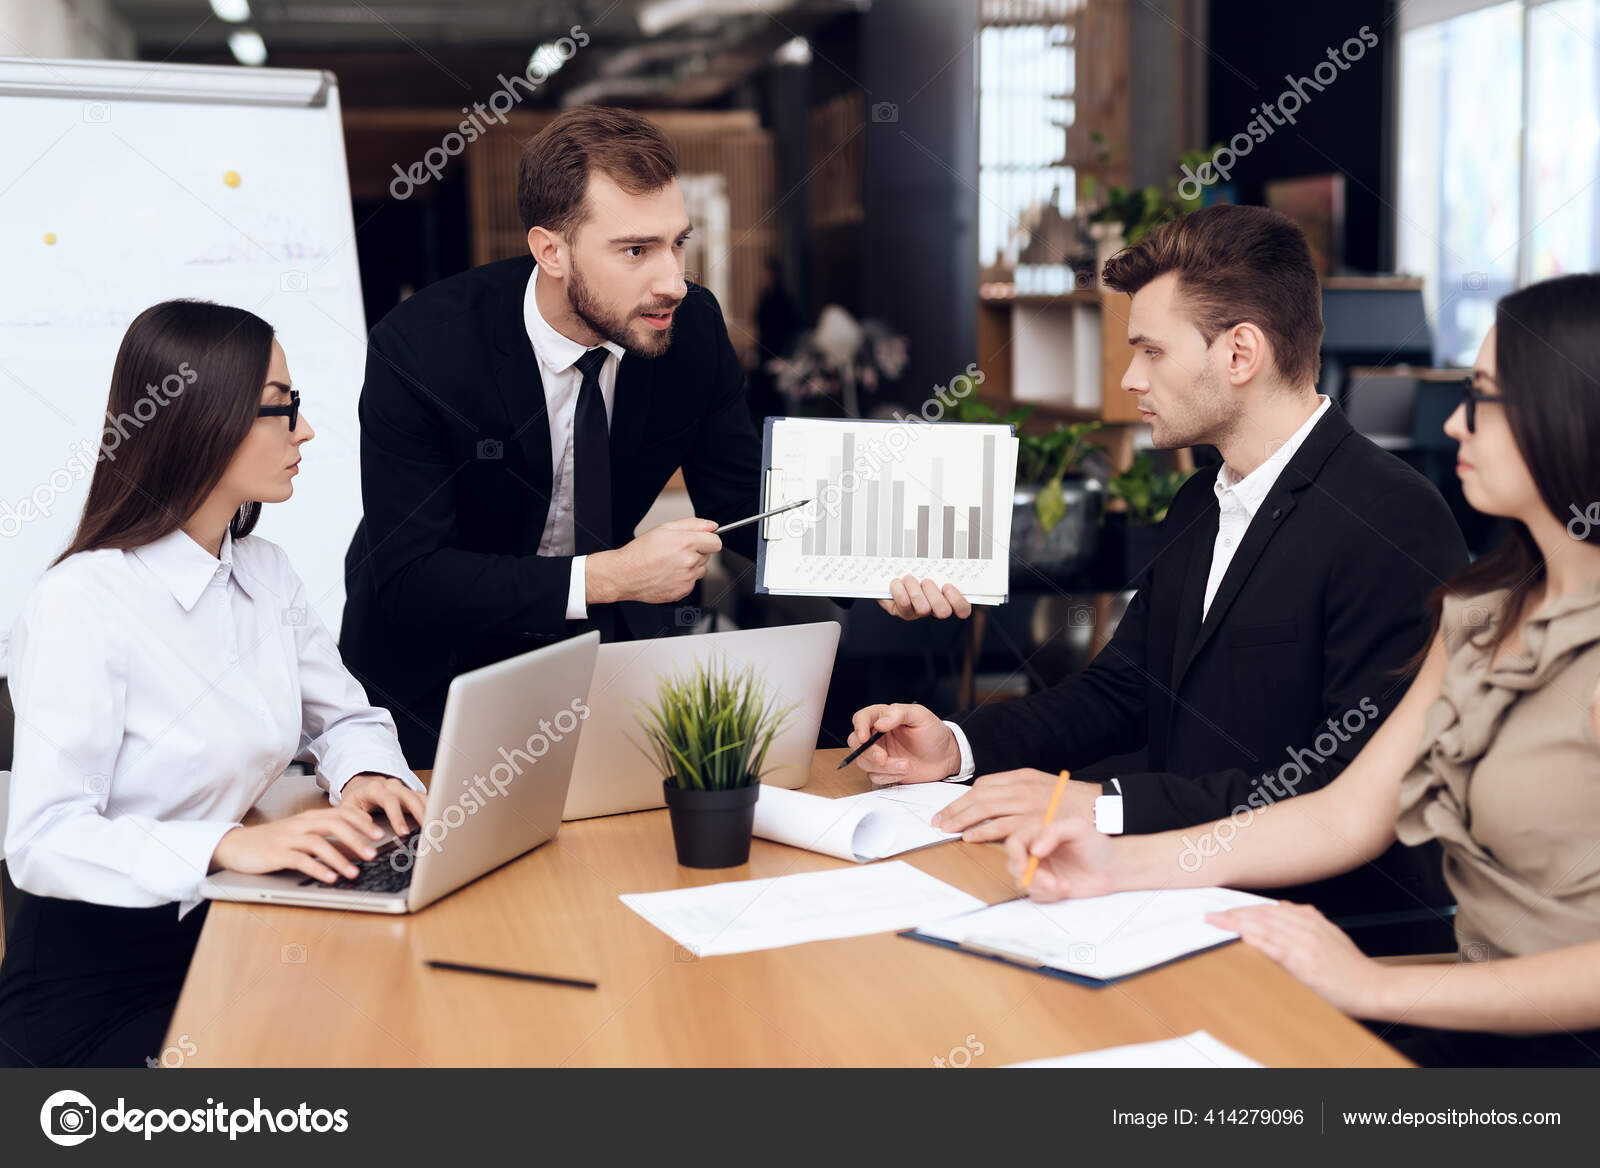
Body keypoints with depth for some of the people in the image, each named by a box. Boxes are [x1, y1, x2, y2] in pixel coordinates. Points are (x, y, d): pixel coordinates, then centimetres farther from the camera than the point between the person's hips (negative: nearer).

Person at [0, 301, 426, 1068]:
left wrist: (365, 776, -7)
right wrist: (228, 845, -36)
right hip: (94, 983, -7)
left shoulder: (266, 573, 7)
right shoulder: (80, 603, -16)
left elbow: (345, 719, 17)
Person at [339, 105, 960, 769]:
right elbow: (406, 580, -25)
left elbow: (741, 500, -1)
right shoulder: (418, 351, -24)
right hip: (441, 664, -3)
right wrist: (605, 576, -35)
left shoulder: (693, 326, -12)